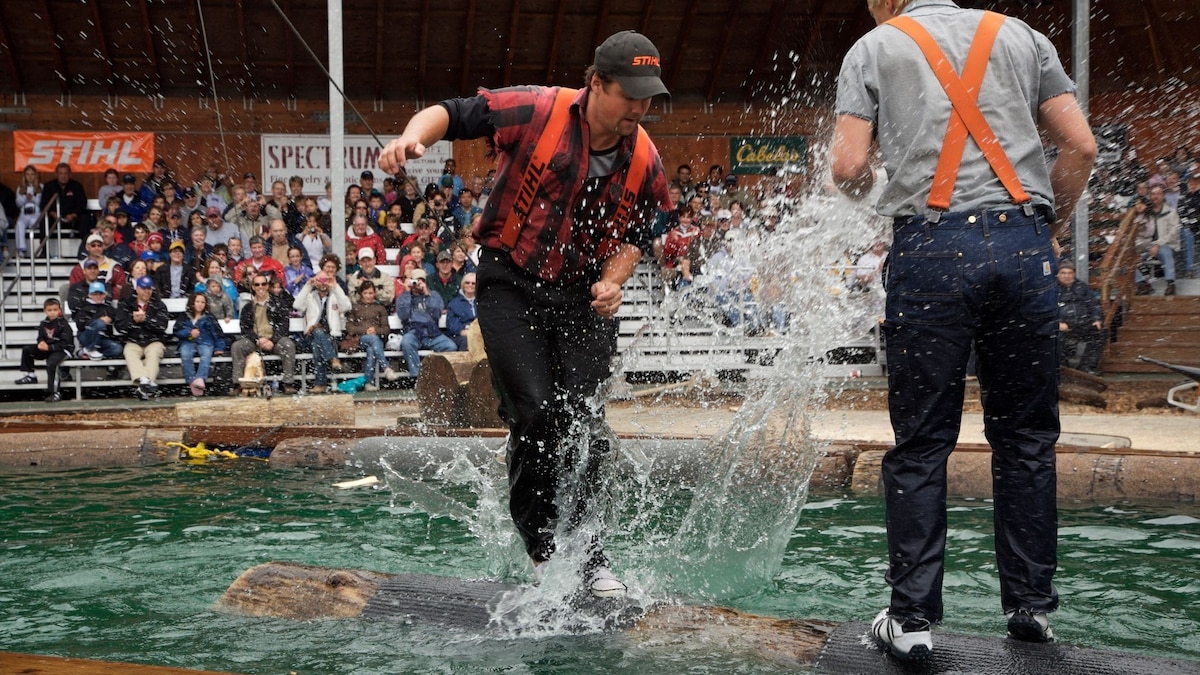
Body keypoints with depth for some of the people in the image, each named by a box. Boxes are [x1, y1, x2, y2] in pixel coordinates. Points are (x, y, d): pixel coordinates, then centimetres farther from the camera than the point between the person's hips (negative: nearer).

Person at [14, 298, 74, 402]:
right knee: (26, 349, 2)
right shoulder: (44, 324, 3)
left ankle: (55, 392, -33)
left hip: (62, 350, -8)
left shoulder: (63, 324, -16)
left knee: (51, 363, -35)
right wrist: (41, 343, -12)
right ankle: (30, 375, 13)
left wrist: (49, 347, -25)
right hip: (48, 348, 8)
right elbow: (41, 338, 14)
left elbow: (65, 343, -19)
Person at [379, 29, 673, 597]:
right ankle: (543, 552, 1)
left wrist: (612, 282, -5)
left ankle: (586, 555, 10)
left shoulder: (644, 161, 0)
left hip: (582, 295, 4)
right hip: (511, 285, -3)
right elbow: (449, 113, -9)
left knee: (586, 424, -4)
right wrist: (413, 137, -30)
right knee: (536, 414, -14)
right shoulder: (536, 111, -14)